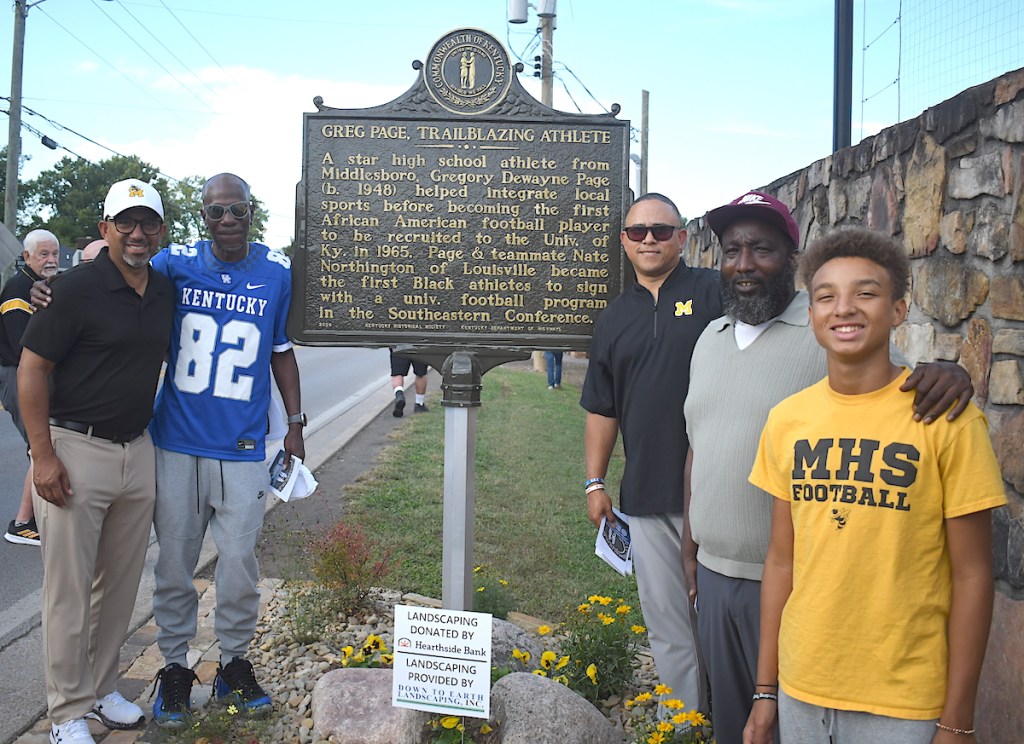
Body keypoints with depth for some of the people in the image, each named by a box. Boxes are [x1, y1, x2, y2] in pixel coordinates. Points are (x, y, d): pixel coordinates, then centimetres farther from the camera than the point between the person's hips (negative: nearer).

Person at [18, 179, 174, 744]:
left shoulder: (166, 293, 8)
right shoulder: (77, 288, -11)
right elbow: (31, 369, -10)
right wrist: (43, 456, -14)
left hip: (138, 453, 6)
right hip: (75, 451, -6)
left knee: (121, 582, 14)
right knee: (69, 588, 3)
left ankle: (101, 688, 31)